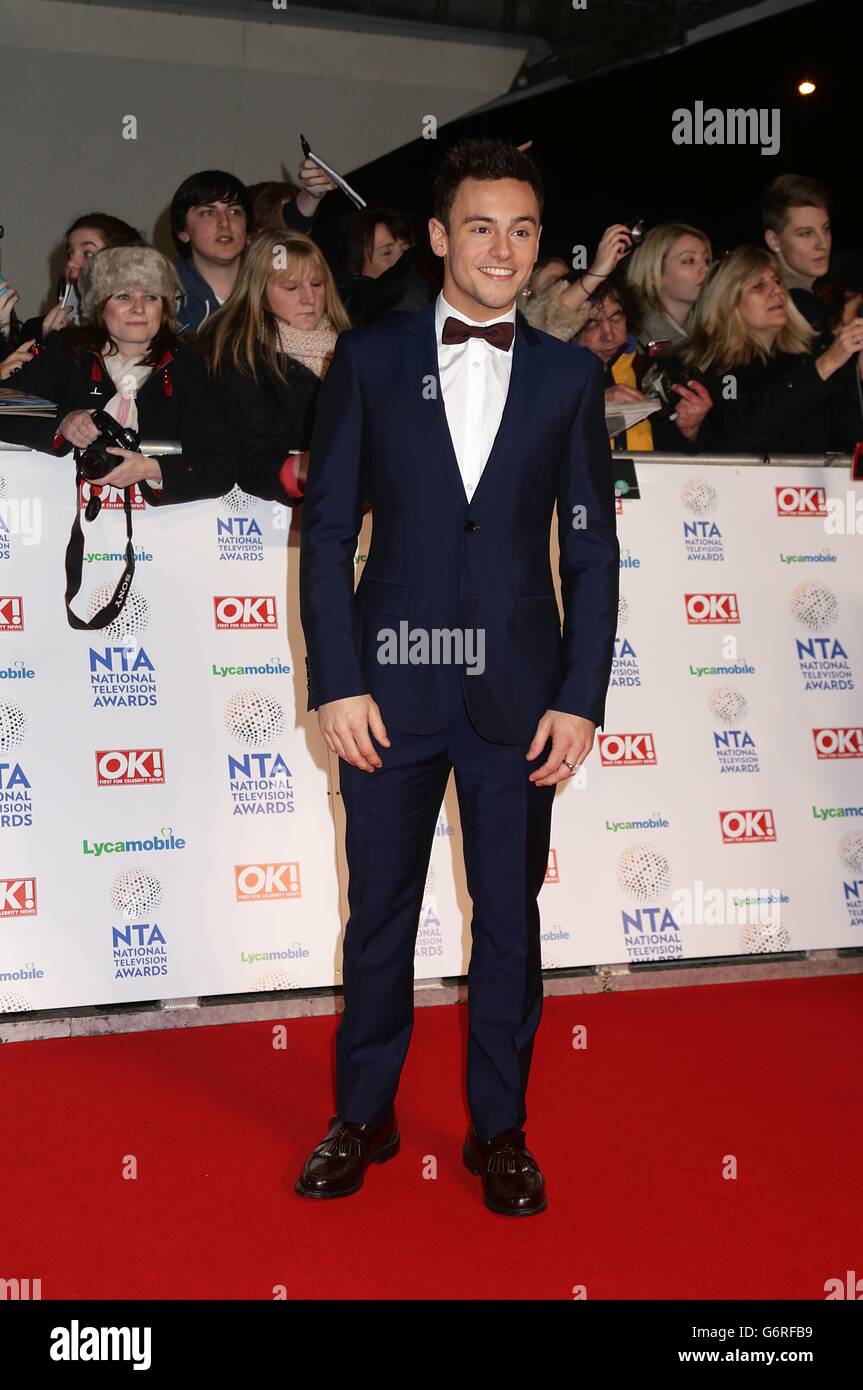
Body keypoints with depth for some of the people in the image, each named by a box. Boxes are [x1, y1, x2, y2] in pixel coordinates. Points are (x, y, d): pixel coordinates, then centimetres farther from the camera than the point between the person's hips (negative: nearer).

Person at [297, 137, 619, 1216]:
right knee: (378, 915, 9)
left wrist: (580, 698, -3)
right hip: (391, 682, 0)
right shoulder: (368, 359, 3)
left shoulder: (569, 376, 6)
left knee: (510, 920, 9)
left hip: (517, 694, 1)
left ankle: (500, 1128, 25)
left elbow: (591, 549, 4)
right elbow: (325, 530, 1)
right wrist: (336, 683, -7)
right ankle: (364, 1116, 27)